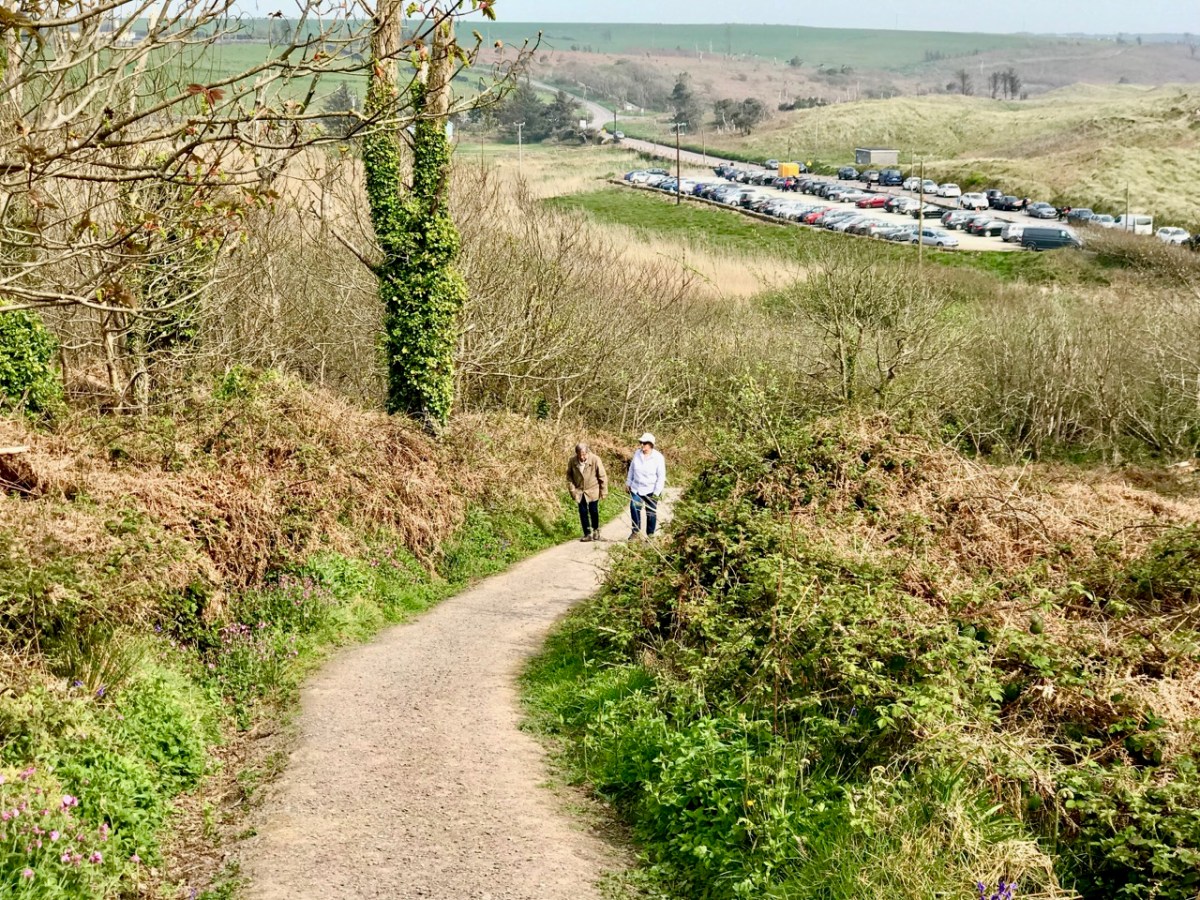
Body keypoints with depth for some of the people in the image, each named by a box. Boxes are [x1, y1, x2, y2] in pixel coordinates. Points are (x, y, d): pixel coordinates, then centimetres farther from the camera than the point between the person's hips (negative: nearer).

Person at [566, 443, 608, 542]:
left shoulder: (595, 460, -20)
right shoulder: (572, 461, -15)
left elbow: (602, 476, -10)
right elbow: (569, 475, 0)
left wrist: (603, 492, -6)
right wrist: (572, 489, -4)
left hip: (592, 490, -2)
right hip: (579, 491, 2)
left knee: (594, 511, 7)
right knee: (583, 512, 3)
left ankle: (596, 531, 26)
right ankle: (587, 534, 11)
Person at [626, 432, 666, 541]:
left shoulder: (658, 457, -13)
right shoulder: (637, 453, -2)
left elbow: (661, 476, -11)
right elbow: (632, 469, 11)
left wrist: (657, 492, -14)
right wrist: (628, 483, 13)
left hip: (650, 491, -3)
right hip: (636, 488, 3)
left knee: (651, 513, 7)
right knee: (634, 508, -8)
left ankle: (650, 534, 19)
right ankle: (636, 532, 5)